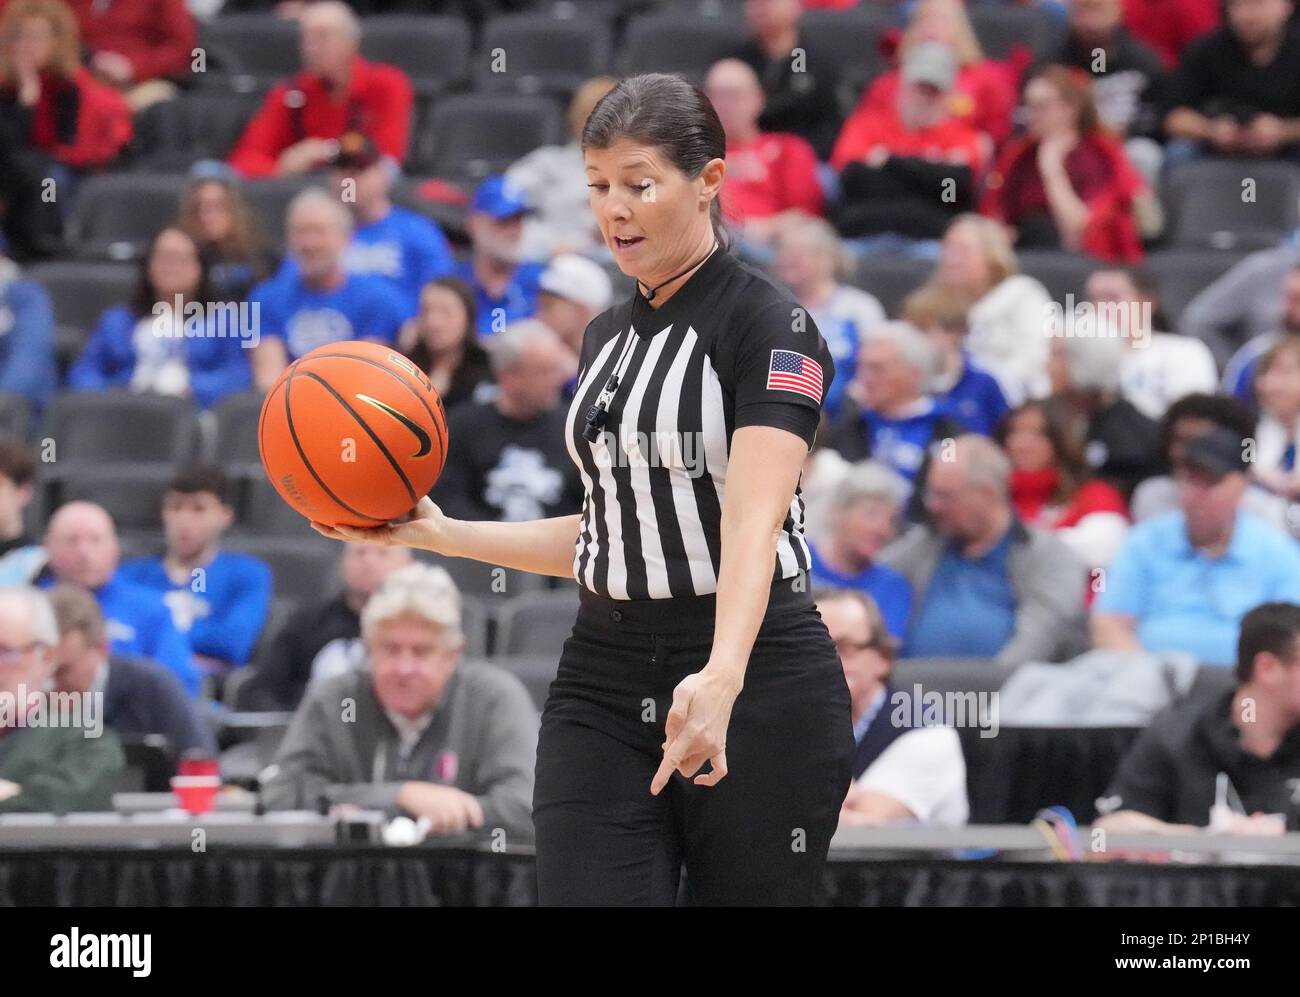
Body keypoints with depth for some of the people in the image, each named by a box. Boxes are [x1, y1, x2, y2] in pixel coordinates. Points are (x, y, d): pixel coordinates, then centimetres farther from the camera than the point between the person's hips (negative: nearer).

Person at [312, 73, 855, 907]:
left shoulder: (766, 323, -11)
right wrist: (440, 534, 11)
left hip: (757, 685, -6)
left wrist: (720, 678, -41)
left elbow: (754, 518, -25)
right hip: (605, 685, 6)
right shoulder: (608, 338, 13)